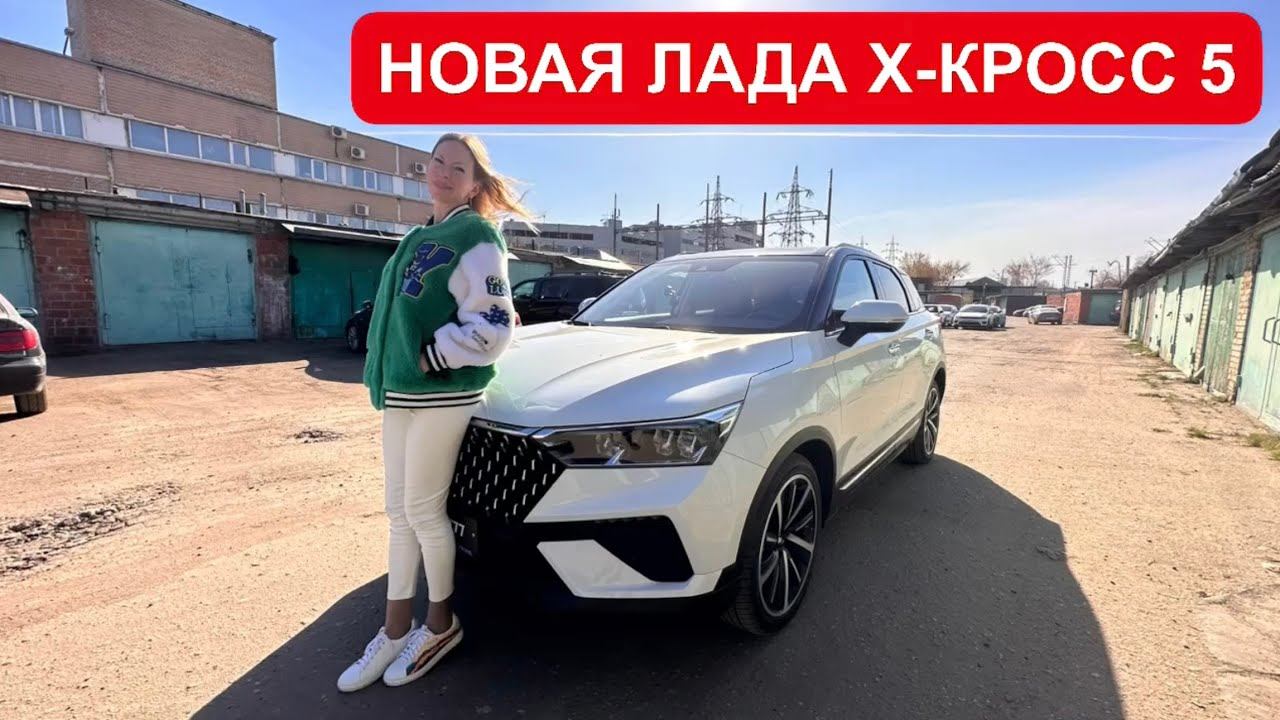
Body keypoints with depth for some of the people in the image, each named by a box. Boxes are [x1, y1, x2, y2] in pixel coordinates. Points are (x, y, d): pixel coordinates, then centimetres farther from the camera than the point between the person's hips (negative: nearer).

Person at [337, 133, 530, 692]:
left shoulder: (477, 236, -9)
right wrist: (389, 375, 12)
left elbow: (491, 328, -17)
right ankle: (396, 630, 28)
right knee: (400, 512, 13)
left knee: (424, 510, 1)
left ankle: (440, 624, 24)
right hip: (400, 392, 8)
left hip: (442, 393, -8)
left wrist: (429, 358, -14)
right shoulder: (420, 238, 17)